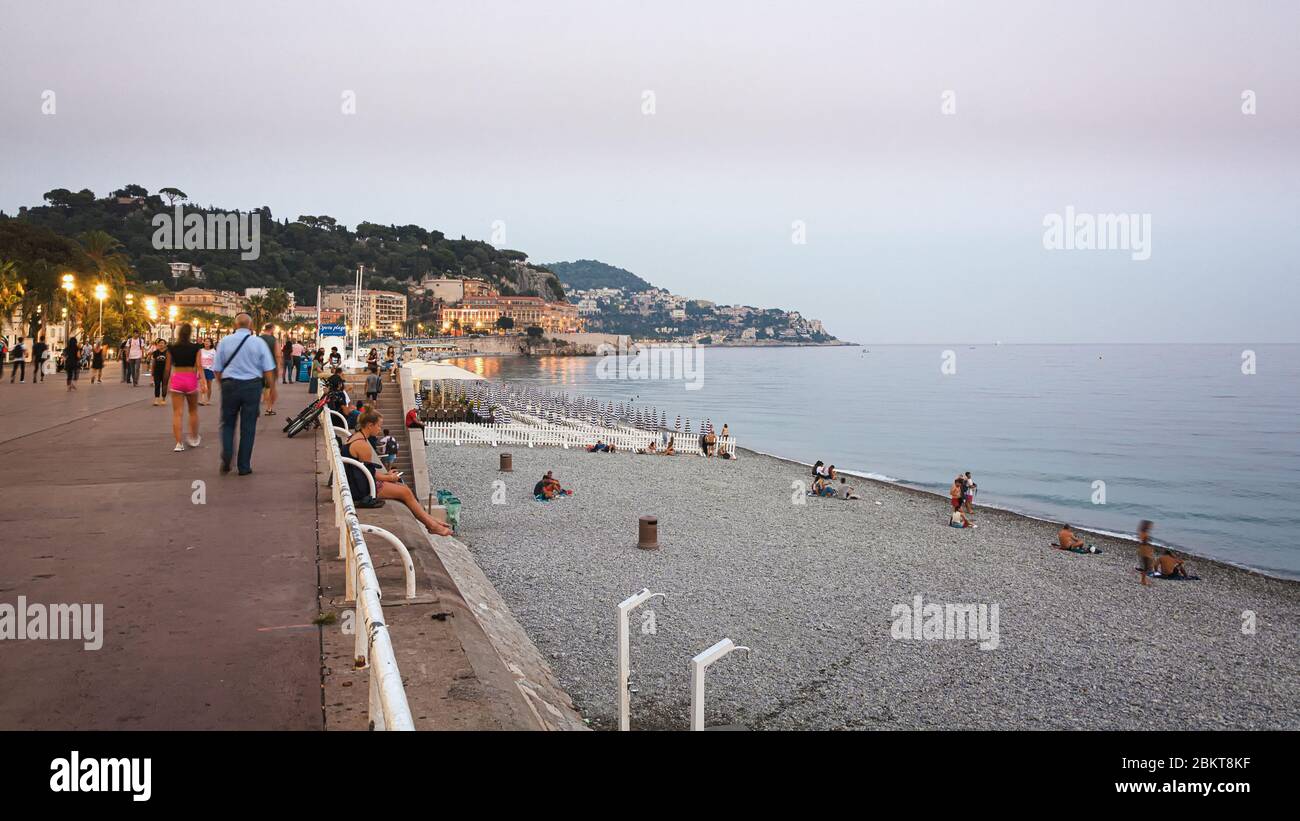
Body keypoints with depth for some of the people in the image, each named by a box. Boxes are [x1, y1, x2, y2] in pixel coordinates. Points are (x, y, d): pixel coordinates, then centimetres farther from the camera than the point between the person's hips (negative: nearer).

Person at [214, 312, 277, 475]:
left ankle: (226, 456, -4)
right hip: (252, 386, 0)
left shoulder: (224, 342, 0)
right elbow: (268, 370, -4)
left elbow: (217, 370, 3)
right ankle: (244, 466, 10)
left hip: (230, 385, 1)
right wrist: (272, 389, 7)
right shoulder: (258, 343, -3)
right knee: (248, 426, 7)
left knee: (227, 423, 16)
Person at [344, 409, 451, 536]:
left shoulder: (354, 437, 10)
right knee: (405, 492, -5)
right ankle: (432, 525, 5)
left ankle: (429, 520, 12)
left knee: (402, 487, 10)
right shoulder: (362, 445, -22)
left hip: (357, 483, 10)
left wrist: (385, 474, 12)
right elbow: (369, 474, -17)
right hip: (362, 489, -10)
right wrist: (389, 478, -2)